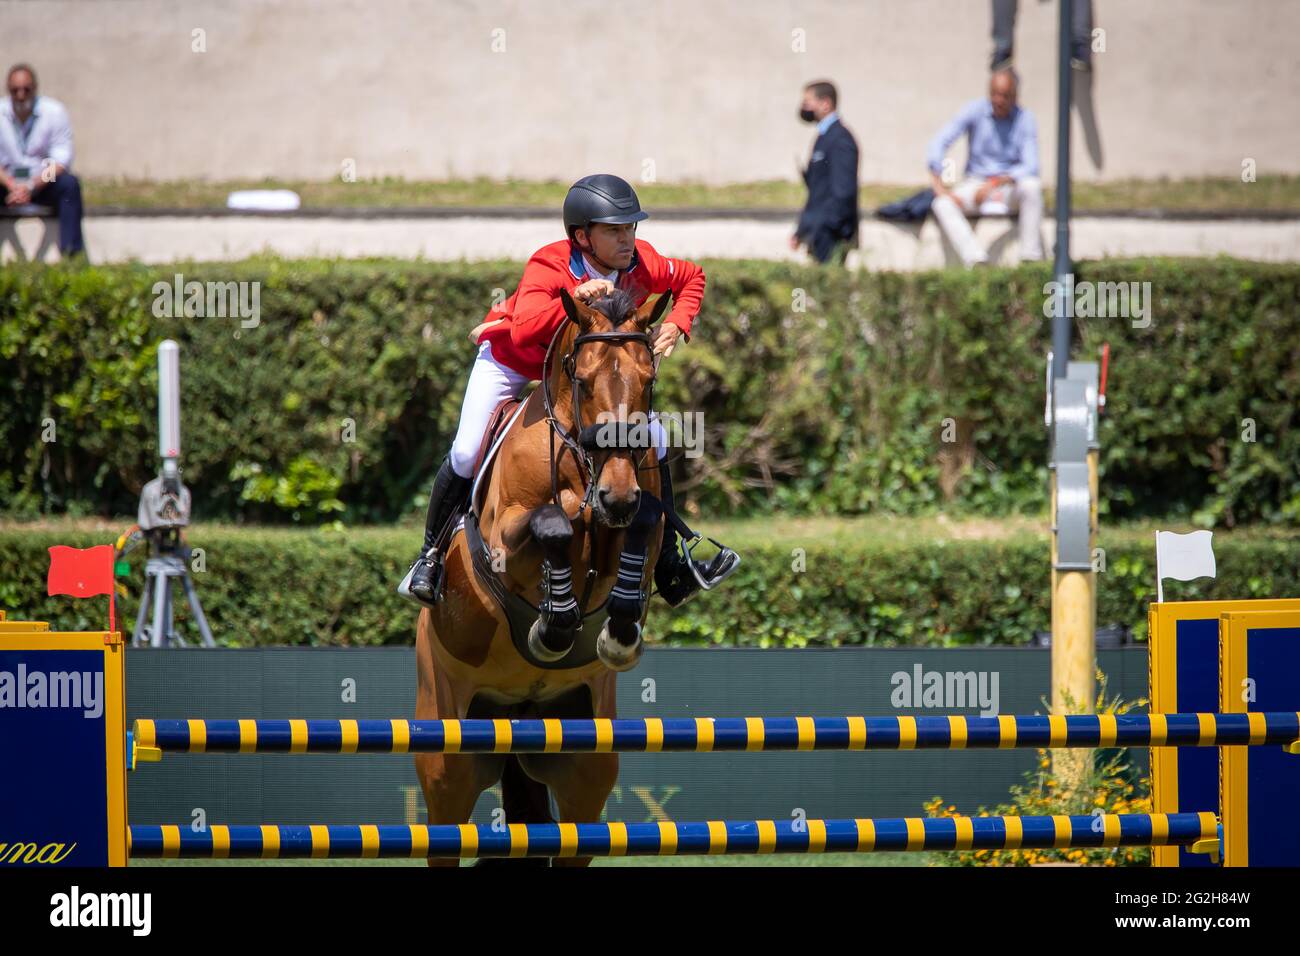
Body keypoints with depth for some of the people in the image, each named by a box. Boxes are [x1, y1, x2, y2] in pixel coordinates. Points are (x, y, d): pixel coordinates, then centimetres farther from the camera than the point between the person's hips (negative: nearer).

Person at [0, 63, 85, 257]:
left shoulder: (54, 112, -6)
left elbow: (60, 161, -11)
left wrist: (31, 187, -25)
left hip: (43, 184, 0)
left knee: (69, 183, -31)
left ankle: (71, 251, -36)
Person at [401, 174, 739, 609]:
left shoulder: (642, 266, -24)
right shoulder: (548, 267, -38)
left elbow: (692, 278, -1)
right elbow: (523, 331, -55)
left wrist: (676, 324, -18)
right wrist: (574, 299, -64)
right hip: (511, 361, -4)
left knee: (652, 438, -8)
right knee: (467, 455, -18)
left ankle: (670, 570, 3)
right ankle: (430, 556, 9)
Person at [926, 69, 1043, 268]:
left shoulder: (1025, 119, -7)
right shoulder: (974, 111, -5)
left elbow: (1030, 167, -16)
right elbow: (938, 144, -10)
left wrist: (997, 183, -30)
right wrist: (938, 184, -24)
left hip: (1010, 187, -1)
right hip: (976, 182, 1)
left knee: (1032, 186, -35)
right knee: (942, 204, -28)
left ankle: (1031, 259, -28)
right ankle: (978, 262, -43)